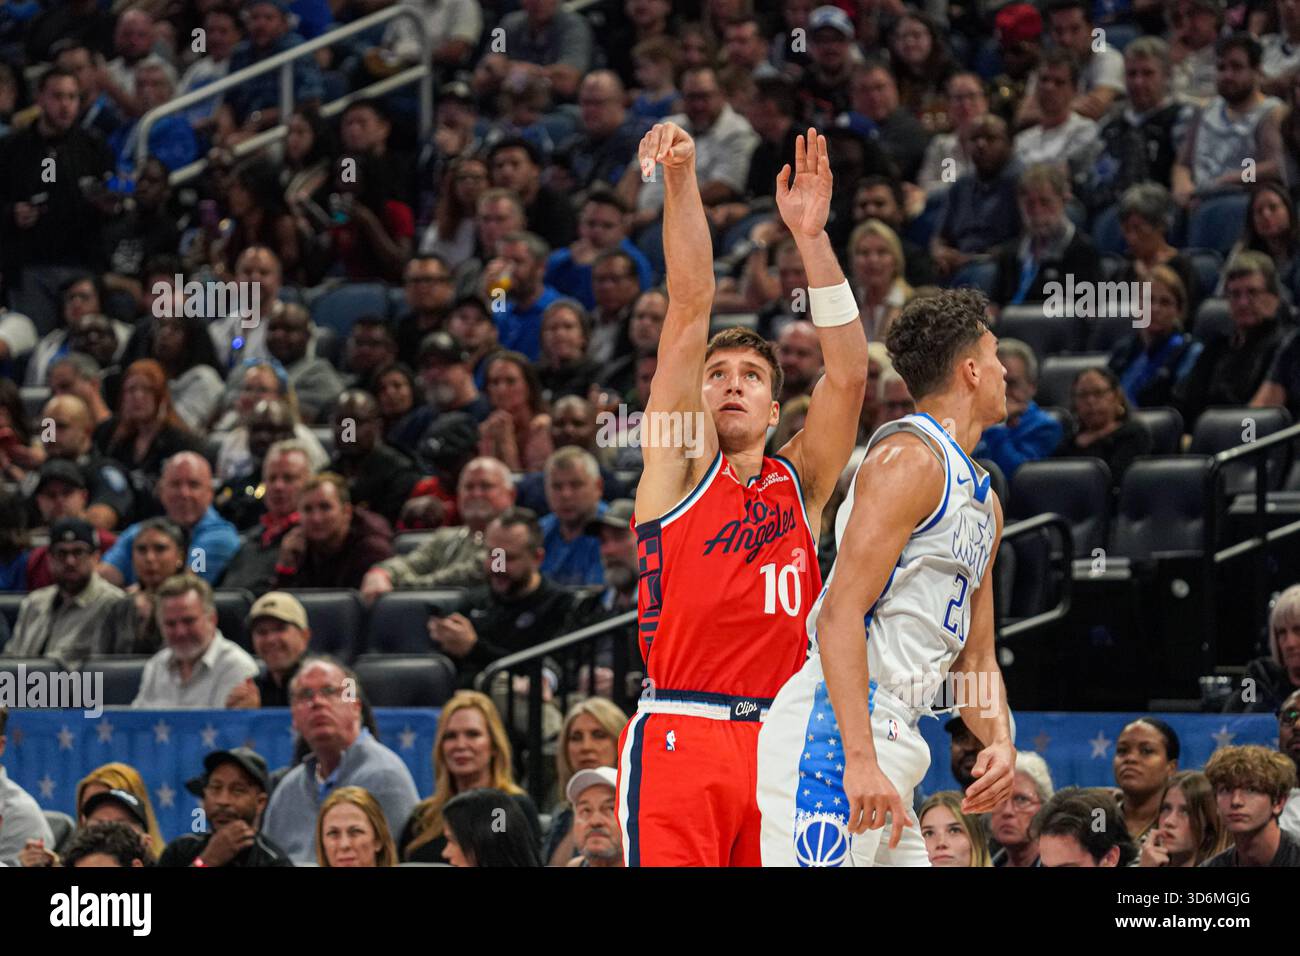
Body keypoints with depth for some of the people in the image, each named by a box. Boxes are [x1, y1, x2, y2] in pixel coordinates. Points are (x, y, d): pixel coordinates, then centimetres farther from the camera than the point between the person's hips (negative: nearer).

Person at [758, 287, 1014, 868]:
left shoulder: (984, 501, 24)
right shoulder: (909, 458, -7)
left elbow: (974, 658, 28)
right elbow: (840, 613, -17)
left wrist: (999, 741, 6)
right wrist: (862, 760, -25)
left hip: (886, 743, 10)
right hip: (833, 732, -10)